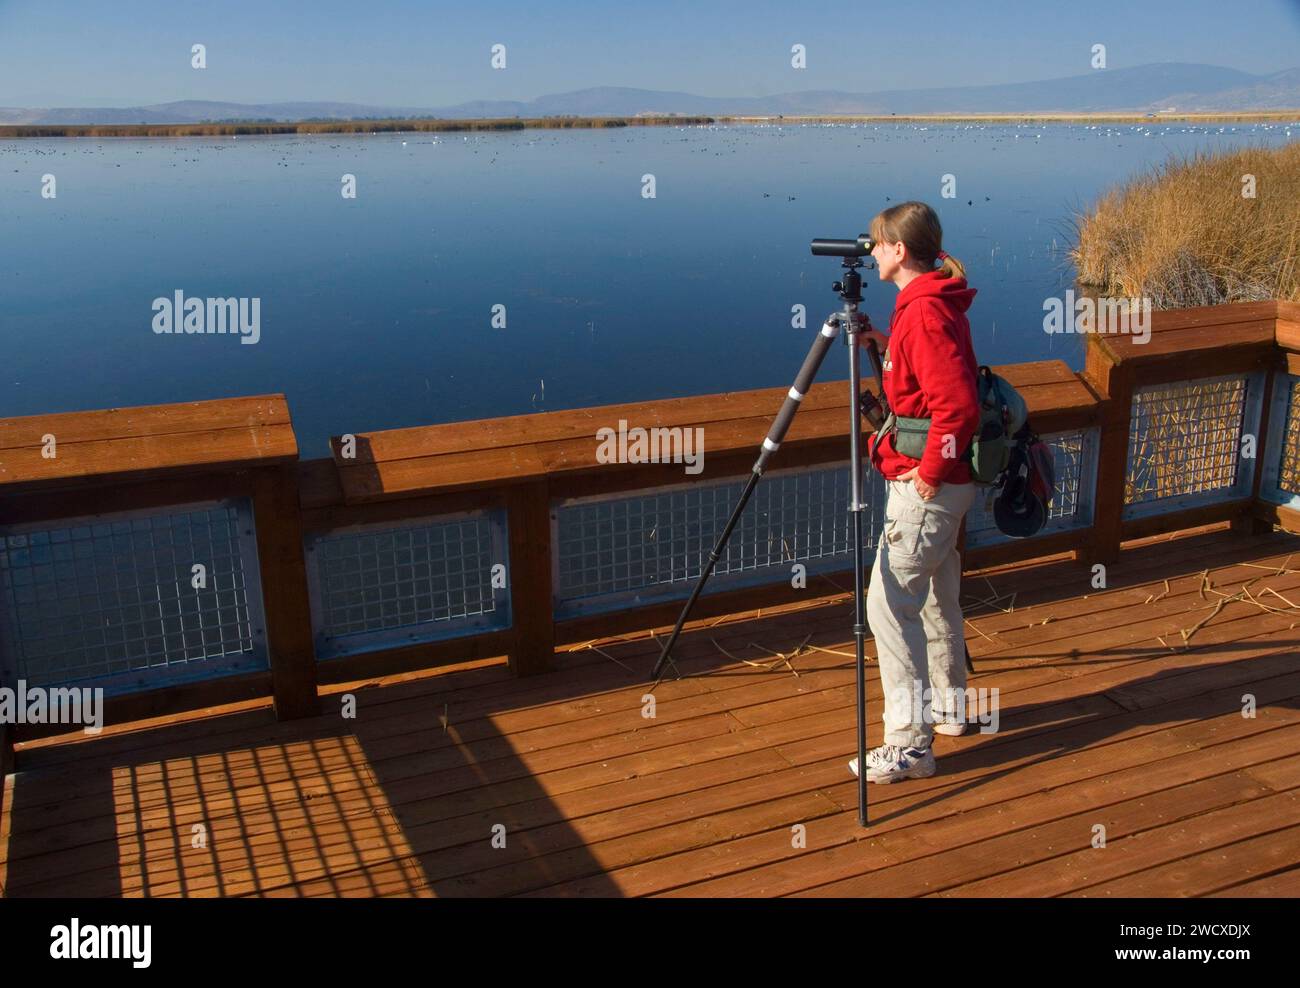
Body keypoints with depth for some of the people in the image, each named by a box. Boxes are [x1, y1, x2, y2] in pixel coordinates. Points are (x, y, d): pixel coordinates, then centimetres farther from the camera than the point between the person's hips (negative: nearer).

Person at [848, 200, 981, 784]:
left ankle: (910, 743, -1)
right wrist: (886, 347, 10)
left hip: (926, 485, -11)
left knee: (890, 604, -7)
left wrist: (930, 471, -19)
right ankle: (950, 706, 36)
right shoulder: (931, 302, 10)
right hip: (943, 480, 11)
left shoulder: (925, 313, -21)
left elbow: (959, 406, -29)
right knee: (935, 595, 21)